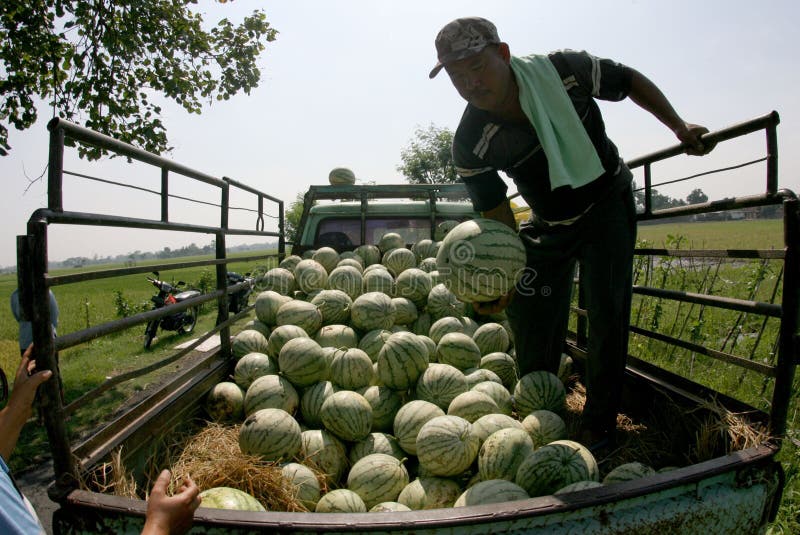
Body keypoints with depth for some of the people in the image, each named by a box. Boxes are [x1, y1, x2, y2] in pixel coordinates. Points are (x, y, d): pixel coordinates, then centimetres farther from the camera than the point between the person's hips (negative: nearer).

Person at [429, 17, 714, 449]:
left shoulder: (564, 70, -22)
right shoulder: (469, 145, -22)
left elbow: (630, 81, -2)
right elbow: (498, 218, -17)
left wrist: (680, 128, 0)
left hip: (607, 205, 0)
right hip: (548, 226, 1)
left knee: (607, 310, -9)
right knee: (531, 319, -1)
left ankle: (599, 423, 7)